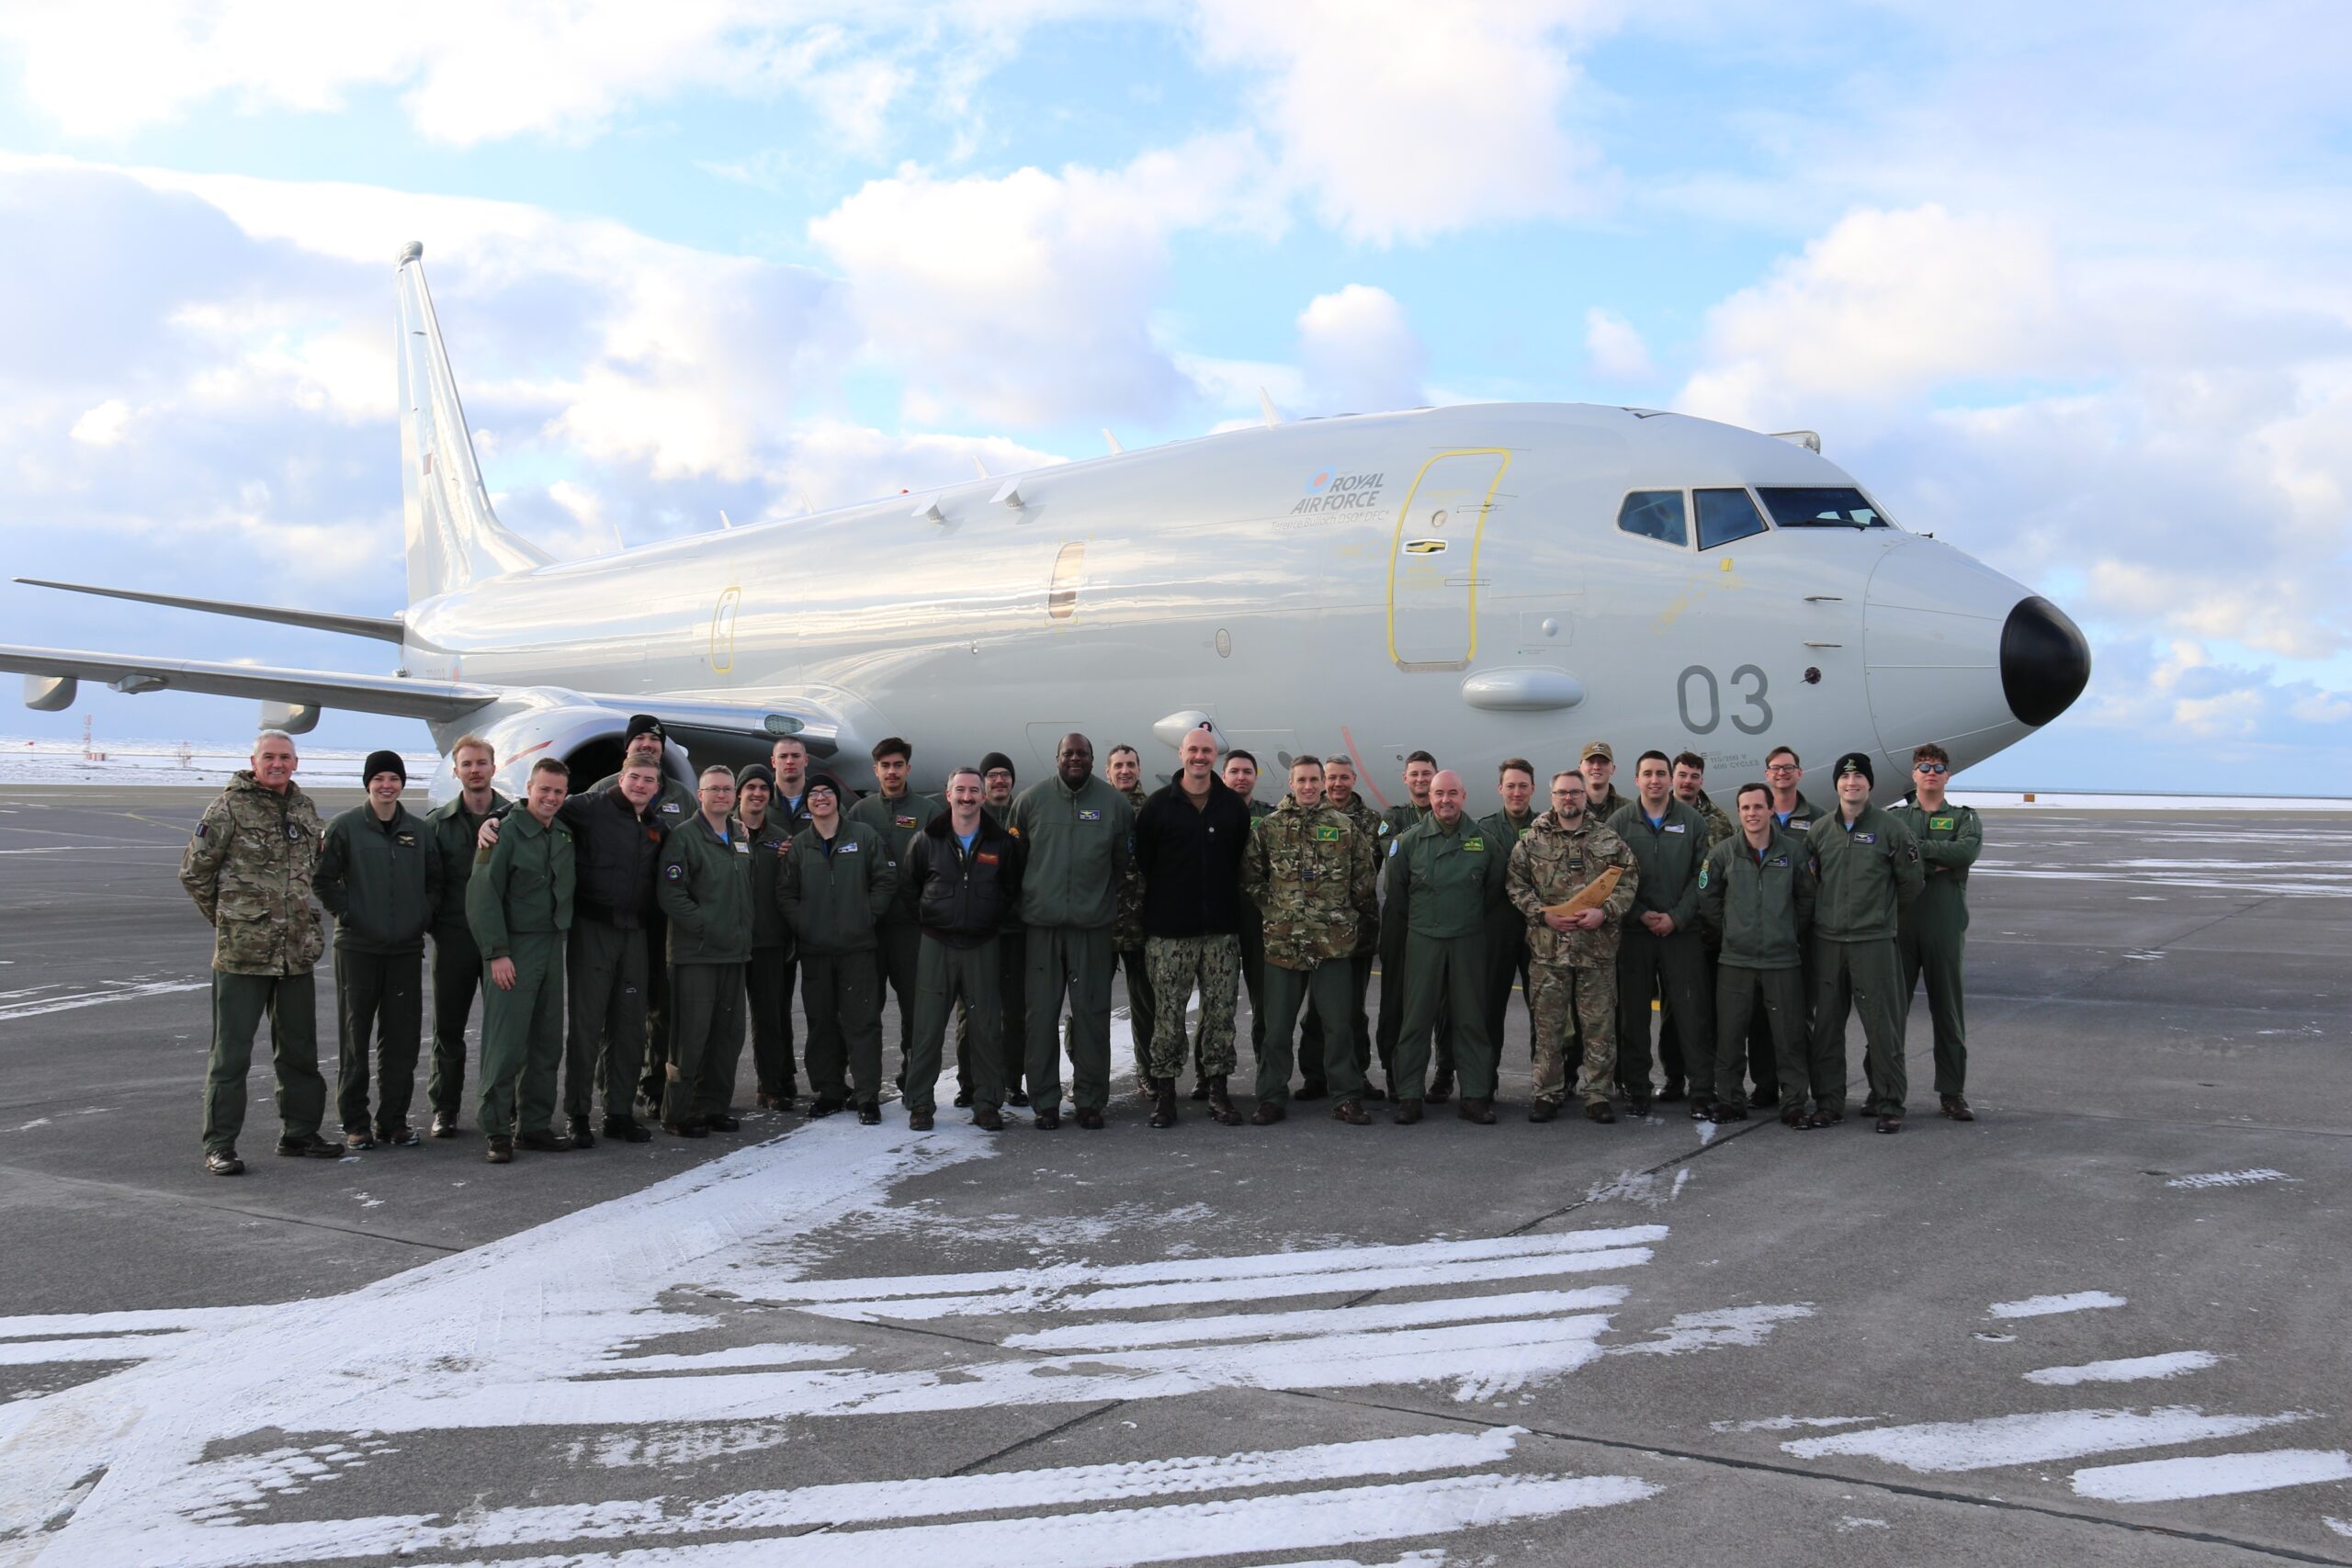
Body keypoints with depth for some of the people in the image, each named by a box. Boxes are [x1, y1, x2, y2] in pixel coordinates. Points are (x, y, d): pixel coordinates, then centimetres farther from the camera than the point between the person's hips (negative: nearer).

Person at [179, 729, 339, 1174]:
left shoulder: (304, 808, 11)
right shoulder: (229, 808, -6)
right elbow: (193, 872, -3)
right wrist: (226, 918, 0)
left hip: (297, 953, 6)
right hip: (241, 953, -6)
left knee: (299, 1049, 14)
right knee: (231, 1052, -1)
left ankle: (299, 1133, 26)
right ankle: (219, 1145, 6)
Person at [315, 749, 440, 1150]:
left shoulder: (419, 831, 10)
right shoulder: (345, 827, -2)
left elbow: (435, 880, 18)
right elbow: (322, 878, 0)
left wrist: (425, 917, 5)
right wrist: (345, 914, -8)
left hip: (406, 950, 3)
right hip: (357, 948, -3)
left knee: (403, 1038, 4)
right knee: (355, 1036, 2)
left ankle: (393, 1120, 14)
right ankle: (355, 1122, 10)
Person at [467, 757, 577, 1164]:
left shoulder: (565, 835, 11)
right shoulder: (505, 832, -10)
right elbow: (483, 896, -13)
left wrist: (564, 931, 11)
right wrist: (497, 953, -17)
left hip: (551, 947, 7)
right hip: (513, 950, -7)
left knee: (547, 1044, 8)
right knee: (506, 1044, -7)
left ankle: (535, 1126, 16)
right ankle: (498, 1132, -1)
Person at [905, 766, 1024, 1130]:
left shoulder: (1002, 841, 3)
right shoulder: (927, 840, 3)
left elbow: (1013, 891, 10)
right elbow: (909, 887, 12)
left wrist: (995, 924, 5)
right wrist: (928, 921, 9)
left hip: (983, 947, 0)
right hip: (935, 946, 0)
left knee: (987, 1028, 3)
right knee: (927, 1028, 0)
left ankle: (987, 1104, 12)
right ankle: (919, 1104, 10)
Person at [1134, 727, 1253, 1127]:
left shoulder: (1234, 806, 8)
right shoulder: (1158, 805, 1)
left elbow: (1241, 861, 14)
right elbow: (1142, 861, 4)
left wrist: (1228, 903, 9)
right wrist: (1159, 905, 2)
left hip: (1222, 929, 2)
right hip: (1169, 930, -2)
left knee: (1220, 1012, 4)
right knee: (1168, 1015, 0)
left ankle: (1217, 1090, 12)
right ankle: (1164, 1091, 8)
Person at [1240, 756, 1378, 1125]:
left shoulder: (1344, 827, 4)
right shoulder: (1268, 827, 3)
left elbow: (1363, 880, 9)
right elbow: (1250, 876, 5)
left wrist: (1355, 916, 7)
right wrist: (1272, 908, 0)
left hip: (1332, 942, 0)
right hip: (1281, 942, 0)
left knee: (1338, 1023, 3)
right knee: (1277, 1025, 6)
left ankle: (1346, 1097, 13)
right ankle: (1271, 1098, 15)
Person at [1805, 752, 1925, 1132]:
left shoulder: (1891, 830, -3)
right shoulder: (1820, 830, 8)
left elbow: (1911, 883, 6)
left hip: (1874, 942, -4)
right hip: (1826, 941, 4)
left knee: (1882, 1025, -2)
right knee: (1826, 1024, 7)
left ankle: (1888, 1103, 8)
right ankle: (1828, 1101, 15)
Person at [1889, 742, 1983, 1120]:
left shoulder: (1964, 817, 11)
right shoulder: (1893, 817, 12)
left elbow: (1968, 849, -12)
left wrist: (1915, 848, -13)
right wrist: (1937, 864, -13)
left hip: (1944, 928, 0)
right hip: (1899, 923, 0)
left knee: (1948, 1009, 4)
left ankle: (1952, 1092, 11)